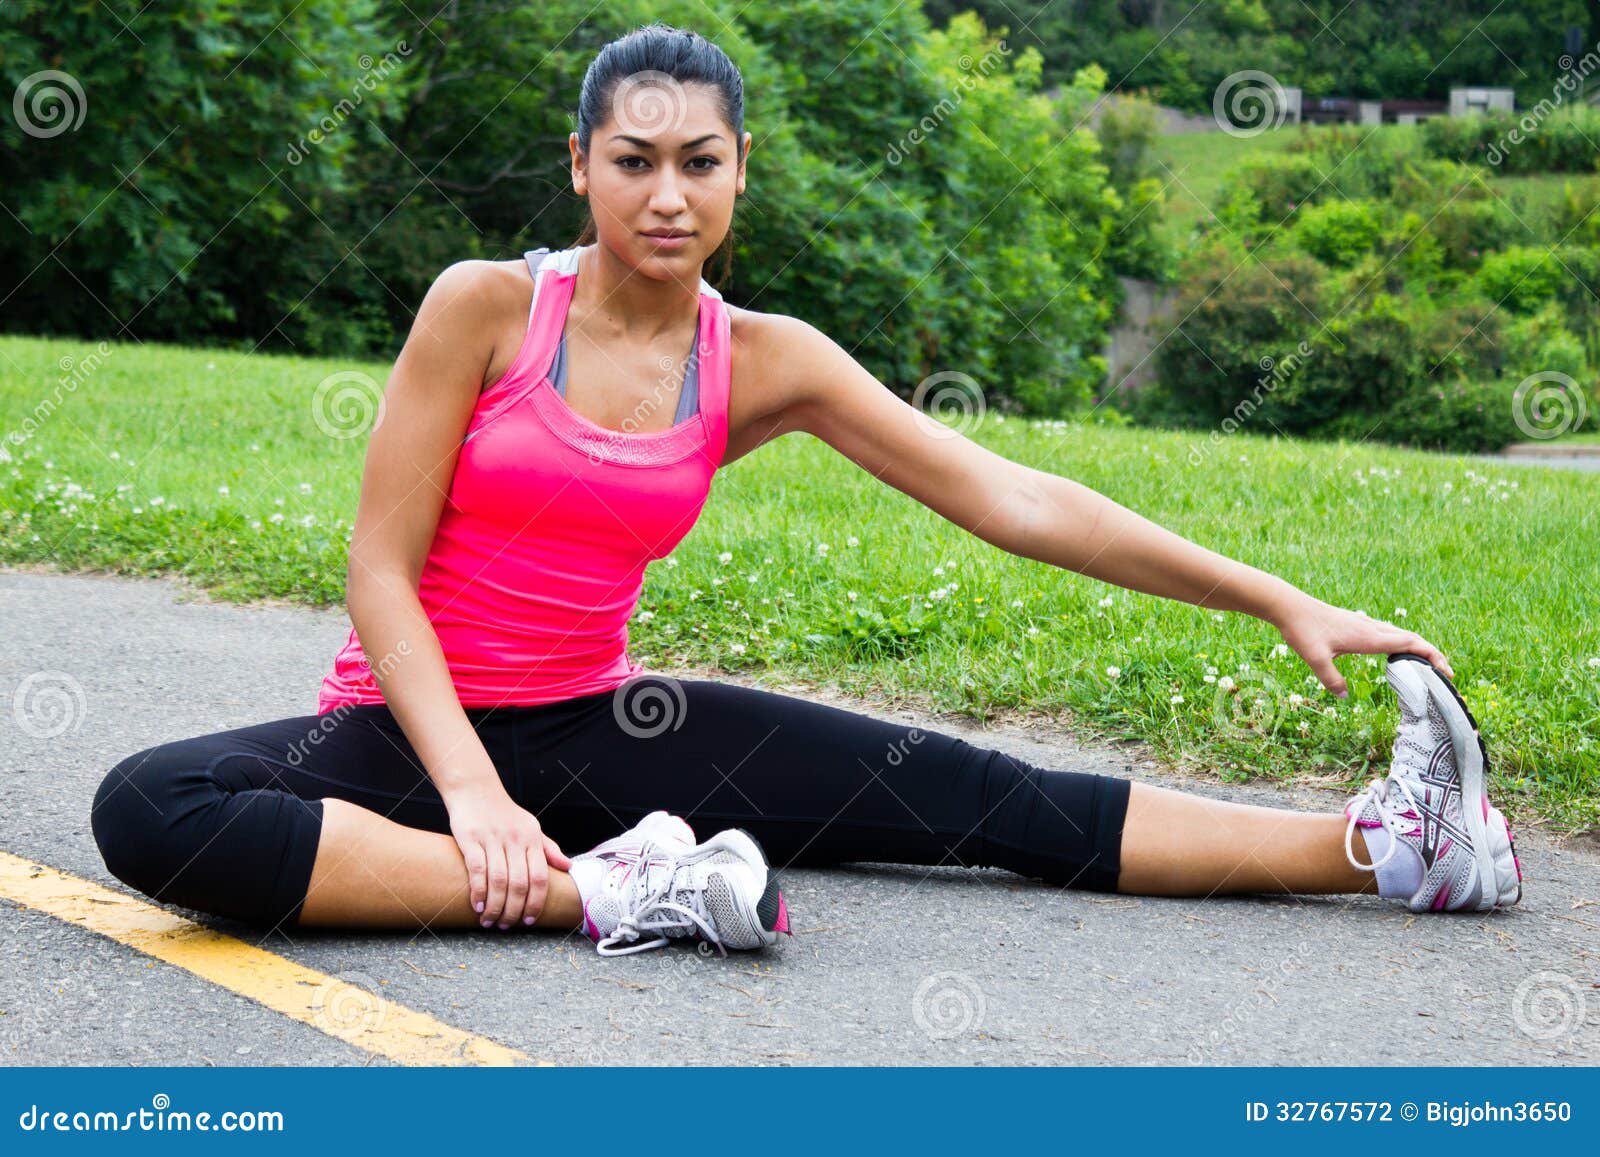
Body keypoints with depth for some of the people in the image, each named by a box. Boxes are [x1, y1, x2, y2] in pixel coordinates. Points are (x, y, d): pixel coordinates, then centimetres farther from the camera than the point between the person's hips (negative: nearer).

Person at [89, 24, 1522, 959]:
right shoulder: (487, 305, -9)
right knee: (151, 811, -35)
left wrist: (1275, 599, -6)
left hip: (598, 723, 3)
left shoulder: (763, 363, 0)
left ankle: (1379, 846, -14)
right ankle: (599, 893, -36)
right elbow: (381, 569, -9)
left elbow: (1011, 500, -2)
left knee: (962, 792, -13)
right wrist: (472, 787, -23)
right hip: (413, 720, -2)